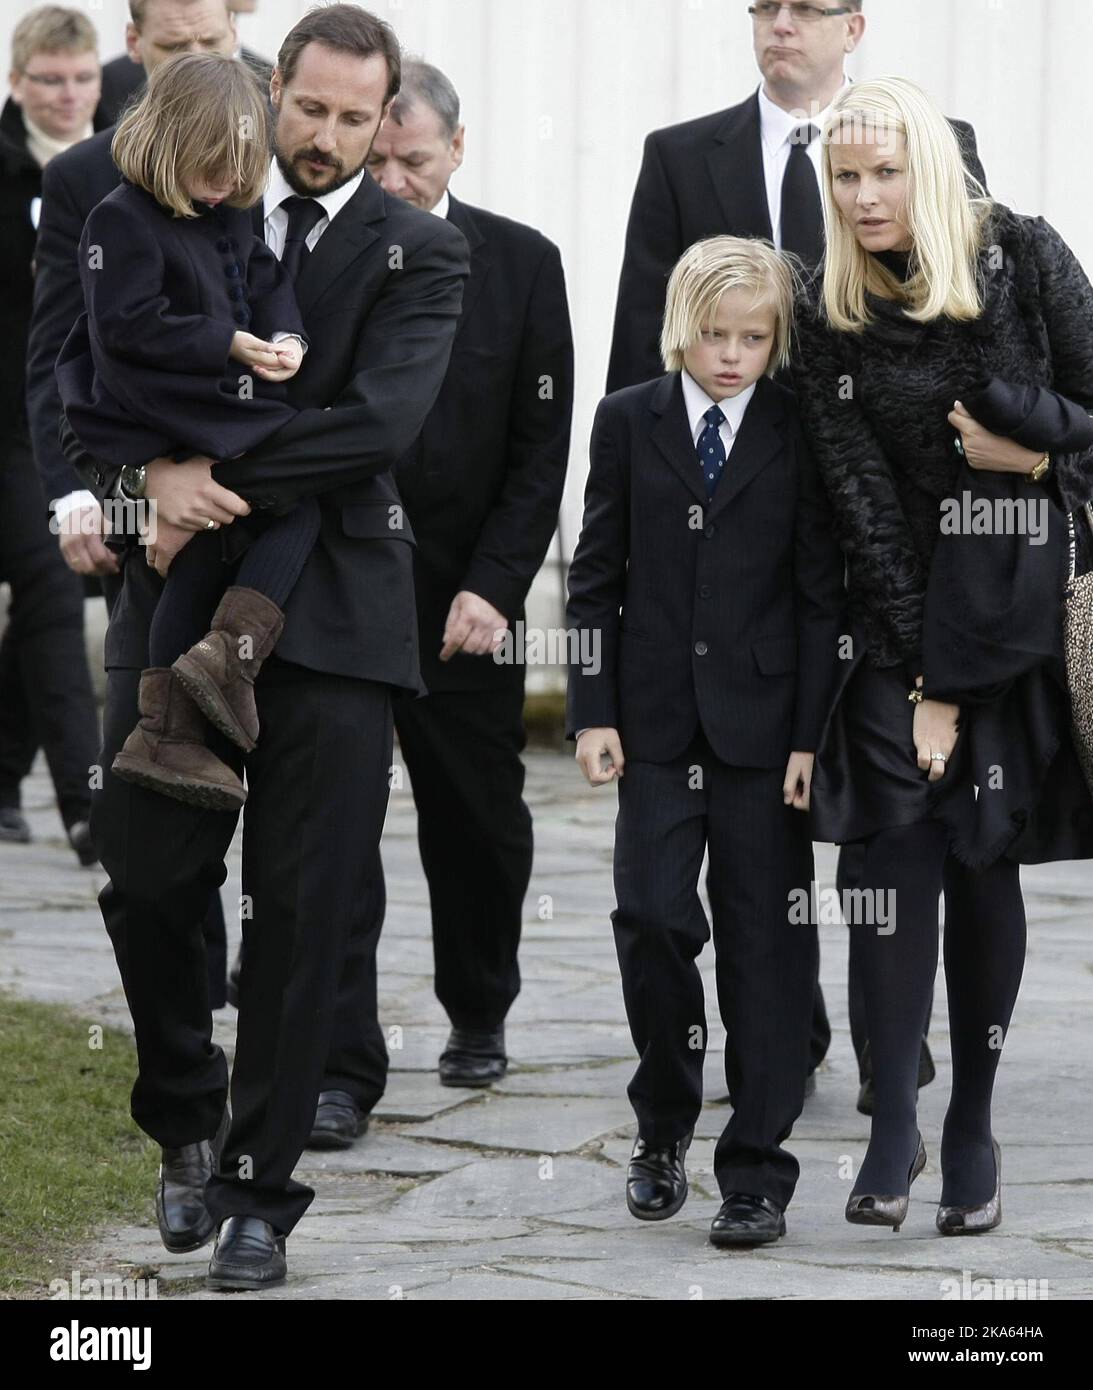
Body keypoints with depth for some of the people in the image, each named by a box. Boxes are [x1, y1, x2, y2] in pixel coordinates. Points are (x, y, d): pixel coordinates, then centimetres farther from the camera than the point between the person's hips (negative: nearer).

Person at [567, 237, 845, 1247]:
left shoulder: (799, 435, -1)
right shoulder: (628, 423, 4)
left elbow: (821, 595, -1)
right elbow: (596, 578, 6)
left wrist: (812, 734, -6)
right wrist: (594, 710, -1)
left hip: (762, 720, -1)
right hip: (656, 722, 1)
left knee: (765, 938, 0)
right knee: (651, 918, -4)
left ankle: (758, 1169, 4)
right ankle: (664, 1126, 18)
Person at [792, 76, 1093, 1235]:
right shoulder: (829, 324, -5)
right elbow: (863, 505, -6)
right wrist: (925, 680, -9)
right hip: (903, 617, 0)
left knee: (985, 863, 2)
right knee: (900, 849, -9)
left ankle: (973, 1126, 10)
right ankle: (894, 1125, -7)